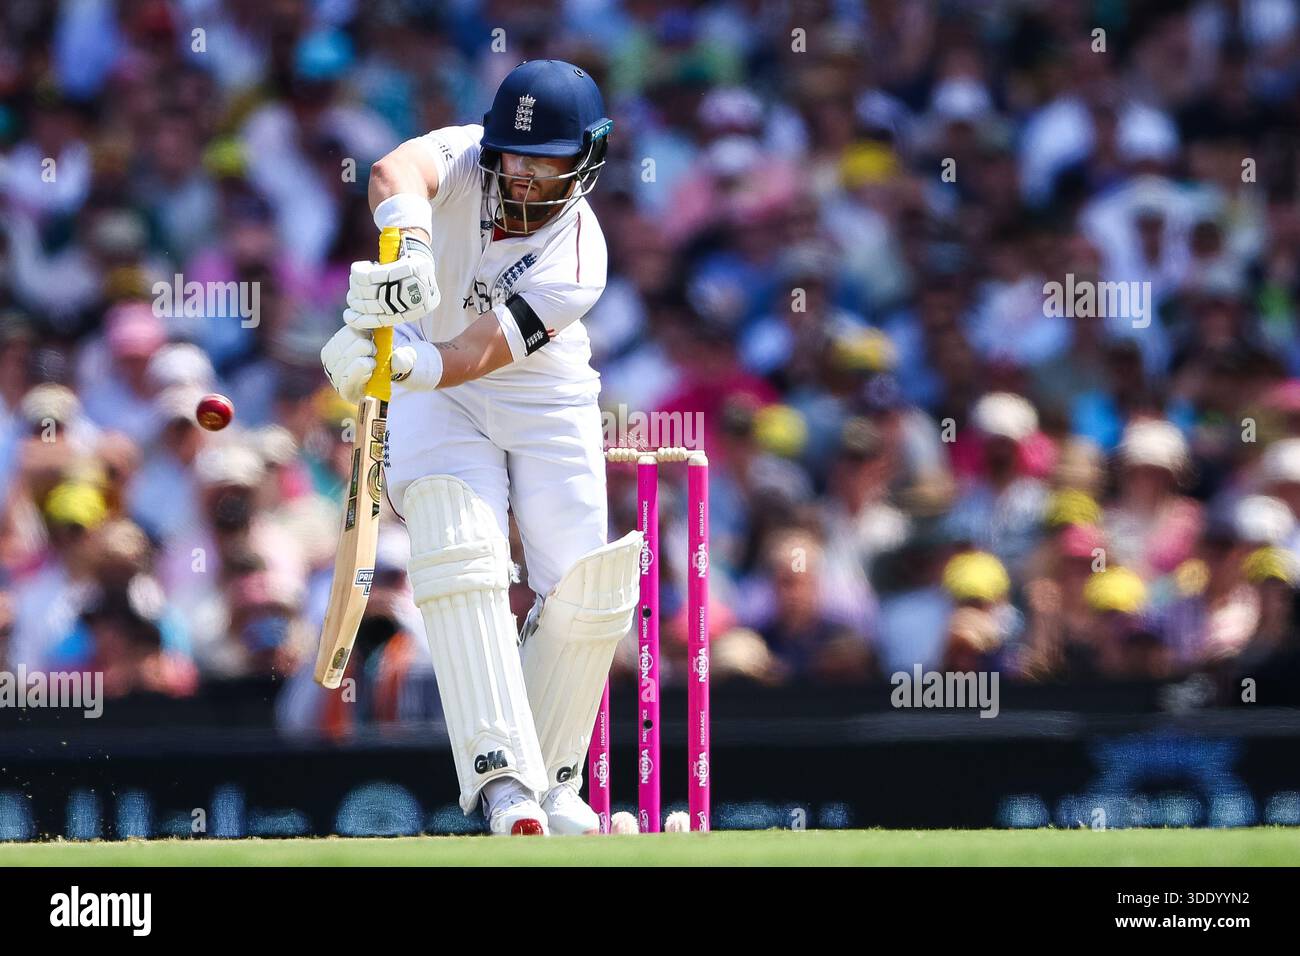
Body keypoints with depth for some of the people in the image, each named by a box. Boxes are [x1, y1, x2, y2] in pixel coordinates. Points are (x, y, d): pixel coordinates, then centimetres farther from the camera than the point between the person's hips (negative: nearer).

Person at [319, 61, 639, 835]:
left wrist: (411, 362, -55)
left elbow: (481, 352, -35)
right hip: (437, 401, 0)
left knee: (585, 588, -11)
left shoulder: (578, 259, -23)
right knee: (460, 553, -25)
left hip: (547, 401, 1)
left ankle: (550, 779, 10)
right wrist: (409, 239, -67)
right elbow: (396, 172, -45)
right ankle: (502, 776, -32)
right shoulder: (464, 160, -20)